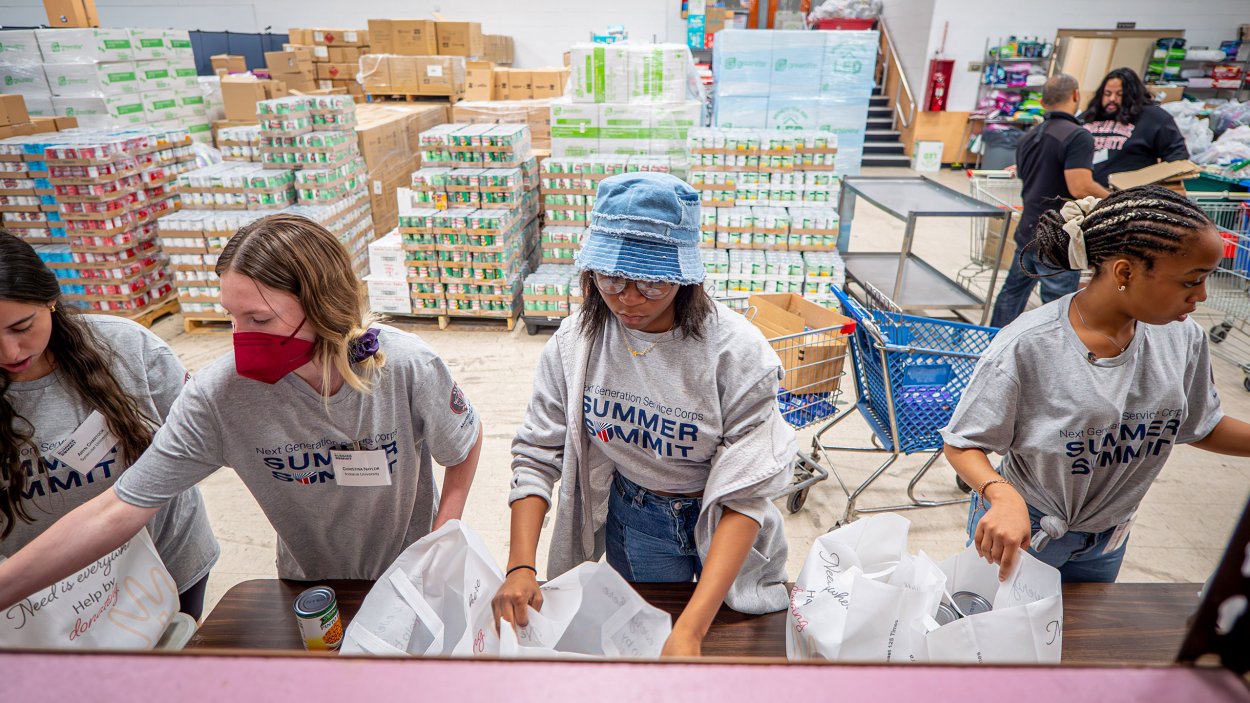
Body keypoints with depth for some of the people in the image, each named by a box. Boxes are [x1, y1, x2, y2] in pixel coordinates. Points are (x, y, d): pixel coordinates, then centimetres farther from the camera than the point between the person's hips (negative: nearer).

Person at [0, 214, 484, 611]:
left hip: (412, 580, -1)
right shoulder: (219, 395, -25)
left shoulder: (408, 368, -30)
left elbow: (466, 446, -11)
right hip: (311, 592, 1)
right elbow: (117, 511, -19)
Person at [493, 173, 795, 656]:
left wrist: (691, 630, -34)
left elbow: (744, 495, -28)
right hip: (632, 517, 2)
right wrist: (520, 567, -23)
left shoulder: (736, 352, -28)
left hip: (722, 524, -1)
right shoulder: (575, 343, -17)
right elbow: (537, 454, -11)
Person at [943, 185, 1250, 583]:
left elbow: (1203, 428, 5)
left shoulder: (1183, 338, -10)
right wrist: (1003, 495, -42)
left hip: (1109, 540, 6)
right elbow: (961, 444, -25)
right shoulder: (1028, 346, -29)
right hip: (1019, 530, -5)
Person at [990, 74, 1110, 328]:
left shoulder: (1029, 137, 9)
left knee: (1013, 293, 19)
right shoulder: (1077, 137, -16)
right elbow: (1080, 187, -25)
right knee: (1057, 308, 0)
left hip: (1028, 231, 8)